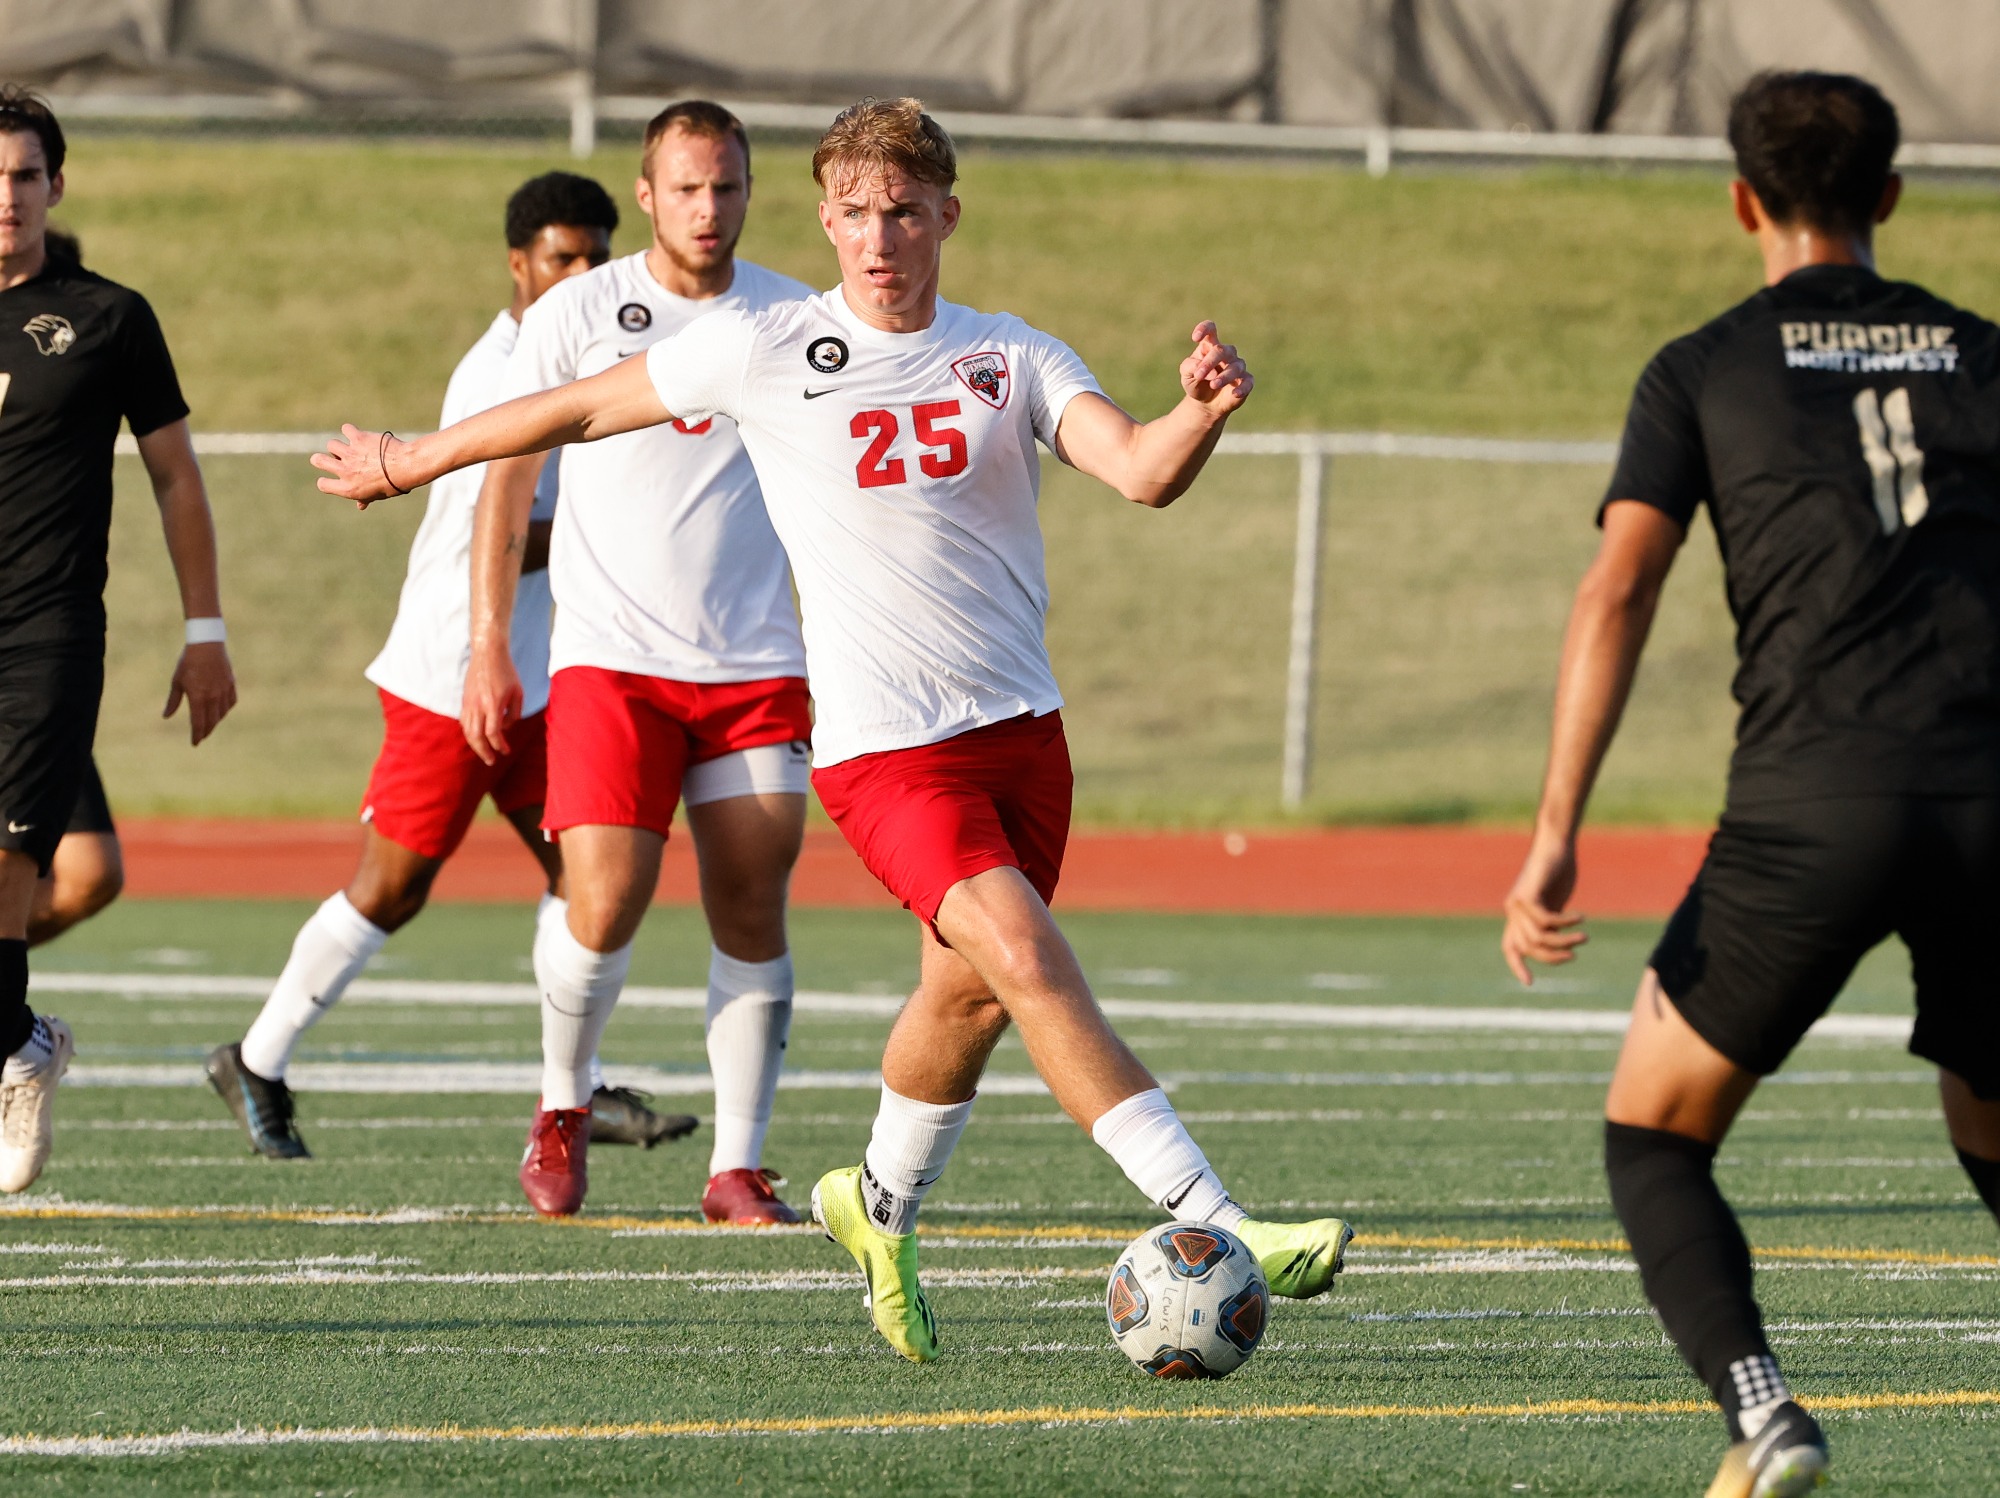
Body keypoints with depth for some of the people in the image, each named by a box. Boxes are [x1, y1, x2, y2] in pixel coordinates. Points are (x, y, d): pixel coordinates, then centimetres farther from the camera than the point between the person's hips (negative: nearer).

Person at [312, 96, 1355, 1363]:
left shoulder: (1015, 359, 5)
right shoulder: (765, 353, 0)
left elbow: (1143, 473, -11)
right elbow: (576, 411, 12)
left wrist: (1201, 413, -33)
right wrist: (406, 463, 21)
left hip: (1022, 727, 4)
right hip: (884, 746, -4)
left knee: (971, 992, 12)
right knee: (1029, 963, -20)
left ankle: (881, 1206, 42)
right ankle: (1220, 1232, -27)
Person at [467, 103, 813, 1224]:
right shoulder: (581, 313, 1)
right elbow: (507, 471, 6)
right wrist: (489, 648, 1)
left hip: (756, 665, 2)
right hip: (610, 659, -2)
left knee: (753, 912, -4)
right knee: (604, 909, -14)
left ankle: (739, 1170, 4)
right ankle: (563, 1107, 13)